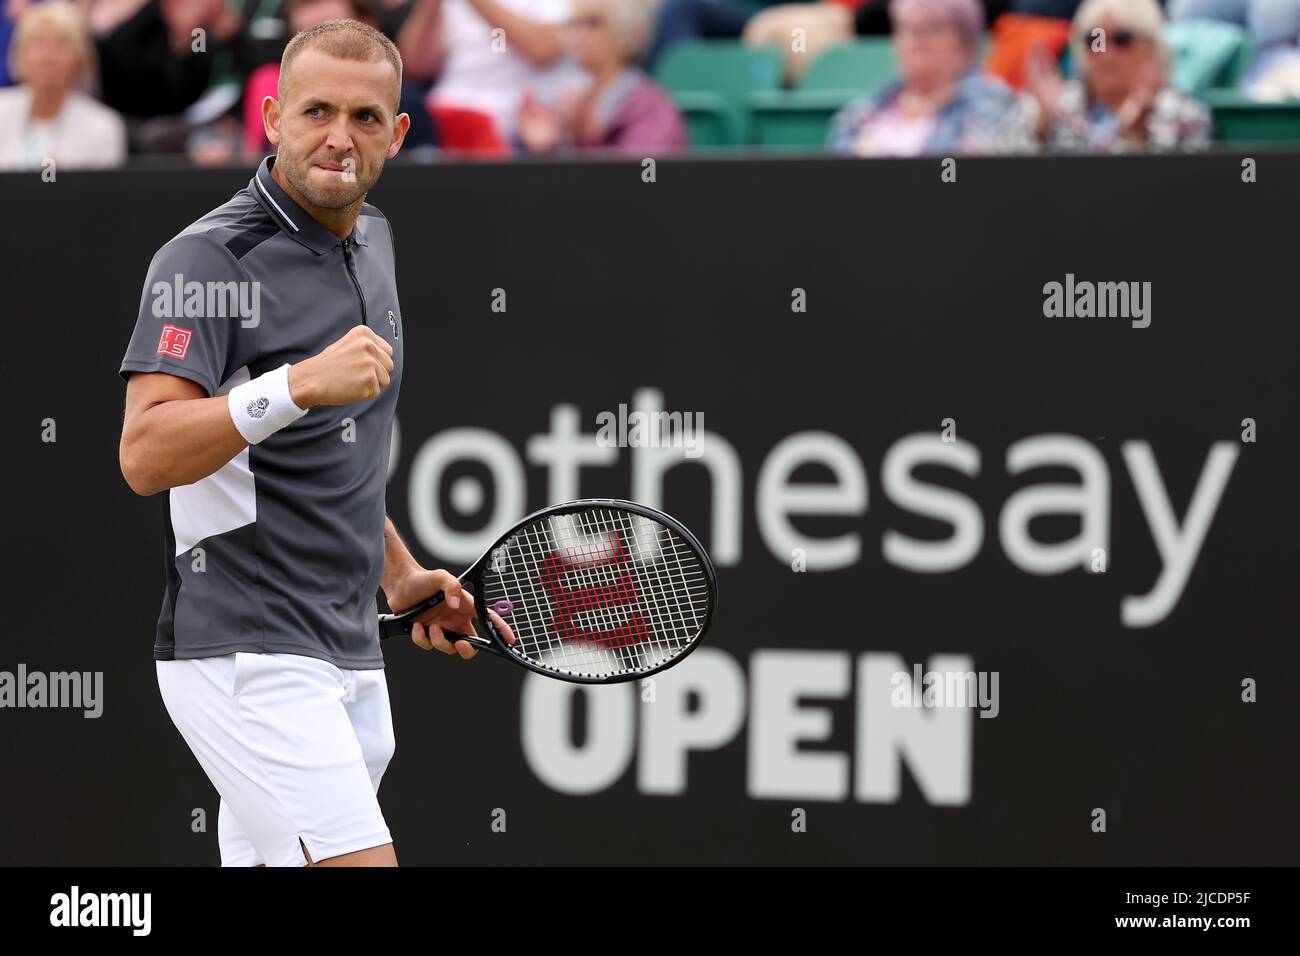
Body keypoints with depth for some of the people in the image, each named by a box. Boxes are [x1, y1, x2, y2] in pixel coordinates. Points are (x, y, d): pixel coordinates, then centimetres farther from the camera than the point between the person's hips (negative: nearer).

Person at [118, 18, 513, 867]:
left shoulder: (373, 240, 15)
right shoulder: (208, 261, -12)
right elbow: (146, 456, -23)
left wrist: (401, 577, 23)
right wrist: (299, 384, -32)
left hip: (348, 659, 8)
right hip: (247, 660, -8)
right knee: (360, 861, -18)